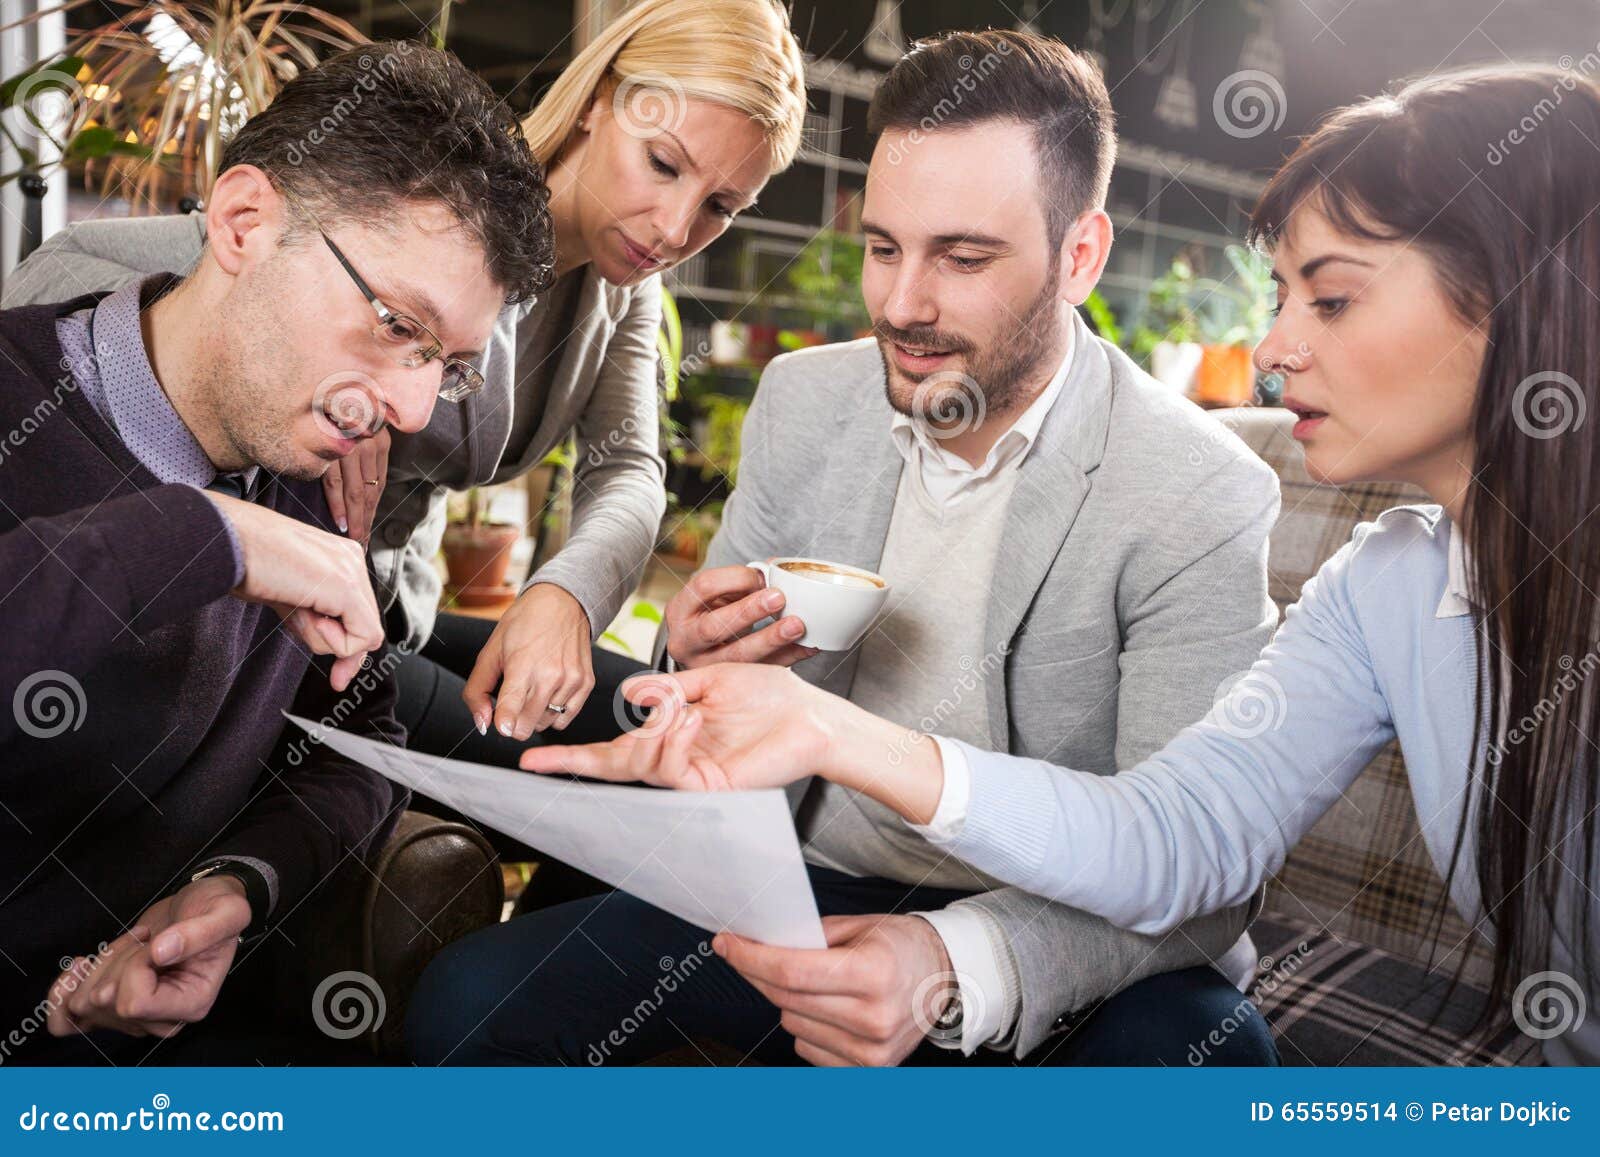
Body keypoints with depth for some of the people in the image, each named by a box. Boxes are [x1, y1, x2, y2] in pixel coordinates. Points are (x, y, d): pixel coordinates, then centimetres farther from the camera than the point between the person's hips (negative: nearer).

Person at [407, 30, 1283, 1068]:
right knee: (468, 1001, -14)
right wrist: (705, 671, -16)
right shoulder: (803, 400, 0)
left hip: (1054, 939, -3)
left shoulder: (1202, 497, -15)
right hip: (809, 884, 4)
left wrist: (960, 968, -36)